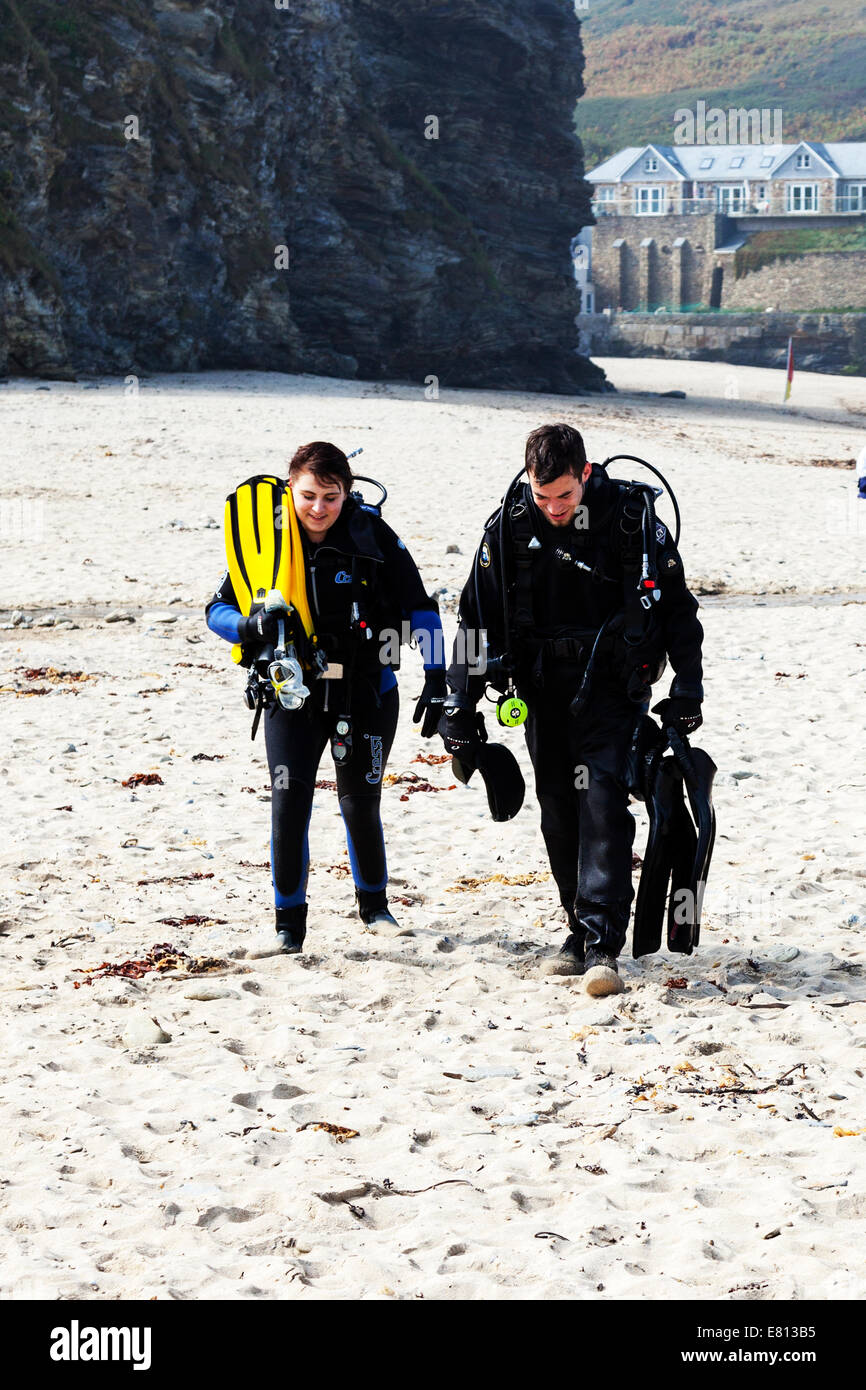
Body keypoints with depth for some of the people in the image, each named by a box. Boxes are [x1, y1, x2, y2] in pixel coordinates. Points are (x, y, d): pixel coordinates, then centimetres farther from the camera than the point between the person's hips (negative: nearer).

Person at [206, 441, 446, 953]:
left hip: (366, 691, 0)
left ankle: (374, 902, 35)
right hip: (293, 692, 1)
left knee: (361, 802, 10)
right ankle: (289, 922, 2)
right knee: (289, 799, -12)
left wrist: (437, 680, -11)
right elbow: (218, 609, -1)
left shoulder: (371, 535, -11)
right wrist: (251, 627, -24)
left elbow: (421, 607, -5)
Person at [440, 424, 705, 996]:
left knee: (602, 798, -15)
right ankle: (581, 928, 21)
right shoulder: (510, 525, -5)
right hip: (543, 686, 3)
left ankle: (602, 946, -18)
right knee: (559, 812, 6)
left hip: (612, 684, -3)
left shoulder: (631, 516, -11)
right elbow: (477, 617, 2)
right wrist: (460, 704, 0)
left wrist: (688, 688, -3)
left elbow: (677, 605, 0)